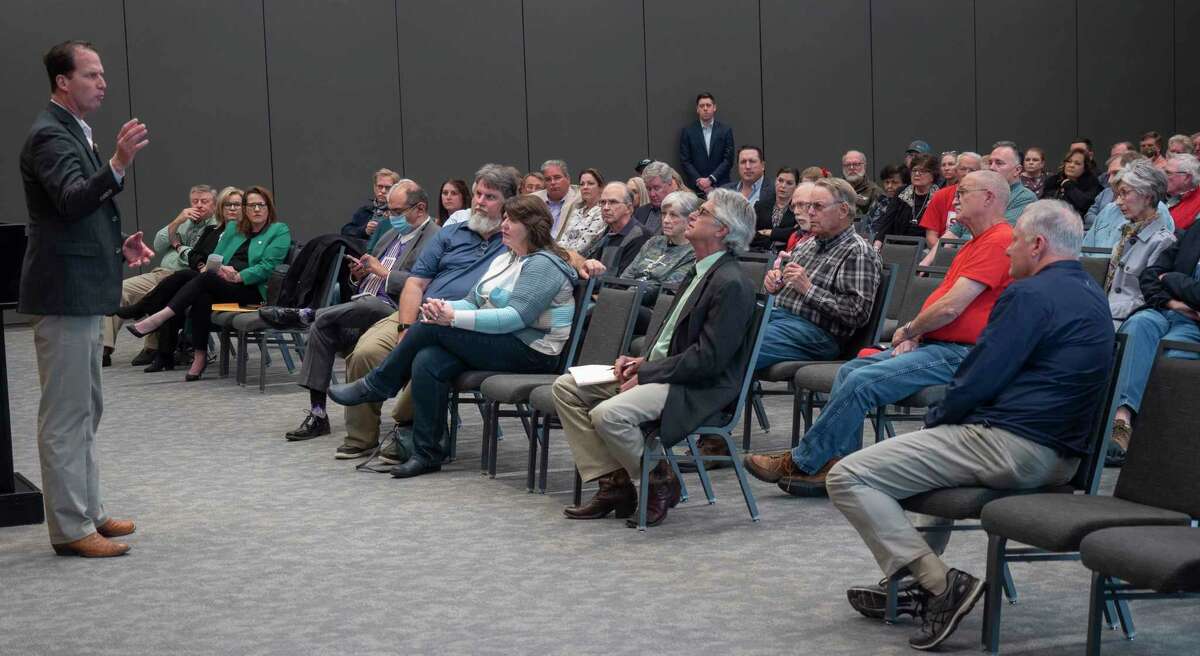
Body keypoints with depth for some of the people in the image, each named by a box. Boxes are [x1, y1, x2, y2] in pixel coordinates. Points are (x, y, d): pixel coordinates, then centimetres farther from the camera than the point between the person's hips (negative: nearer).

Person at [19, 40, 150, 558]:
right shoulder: (49, 135, -15)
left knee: (85, 409, 18)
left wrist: (119, 244, 11)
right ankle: (70, 528, 1)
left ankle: (87, 510, 28)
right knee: (65, 414, -5)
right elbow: (72, 200, -31)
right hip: (63, 292, -11)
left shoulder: (73, 131, 16)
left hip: (83, 292, 11)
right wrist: (119, 163, -43)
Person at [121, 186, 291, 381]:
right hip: (222, 281, 5)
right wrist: (221, 268, -5)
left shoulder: (280, 231, 7)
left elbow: (268, 266, -5)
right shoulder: (233, 228, 26)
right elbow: (215, 257, 18)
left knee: (206, 279, -29)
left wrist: (238, 277, -16)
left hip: (253, 289, -5)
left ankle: (158, 318, -32)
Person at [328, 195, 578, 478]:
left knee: (433, 327, -20)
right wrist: (444, 306, -10)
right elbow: (472, 303, 14)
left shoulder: (544, 264, -10)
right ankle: (426, 453, -18)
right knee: (428, 361, -20)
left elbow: (517, 316, -22)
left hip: (529, 353, -8)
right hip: (493, 344, 8)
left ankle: (374, 387, -3)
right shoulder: (503, 260, 20)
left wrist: (454, 318, -24)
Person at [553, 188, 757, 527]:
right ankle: (613, 484, 1)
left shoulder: (732, 284, -16)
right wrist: (642, 361, 4)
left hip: (698, 390, -10)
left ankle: (660, 482, -4)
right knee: (566, 387, 3)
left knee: (608, 414, -30)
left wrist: (645, 374, -17)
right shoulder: (699, 271, 15)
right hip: (660, 371, 10)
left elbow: (708, 359, -21)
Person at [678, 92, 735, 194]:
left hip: (720, 186, 0)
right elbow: (685, 161, 3)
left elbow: (728, 160, 1)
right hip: (695, 187, 0)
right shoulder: (687, 131, 6)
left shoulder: (725, 130, 5)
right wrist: (699, 181, -9)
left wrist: (710, 180, -10)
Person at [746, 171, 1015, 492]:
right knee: (849, 370, -1)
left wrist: (908, 330, -2)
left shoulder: (998, 241, -13)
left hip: (959, 354, -11)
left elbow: (950, 307, -19)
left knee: (862, 381, -20)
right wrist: (913, 336, 4)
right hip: (934, 344, 11)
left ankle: (801, 462, -9)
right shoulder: (976, 244, 23)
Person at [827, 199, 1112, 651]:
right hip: (1061, 454, 10)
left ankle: (940, 584, -15)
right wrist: (943, 419, 20)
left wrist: (935, 419, 6)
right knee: (931, 444, 39)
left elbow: (977, 382, -15)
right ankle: (911, 582, 32)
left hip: (1009, 445, -10)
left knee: (847, 478, -10)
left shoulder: (1030, 295, -13)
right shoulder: (1092, 295, 18)